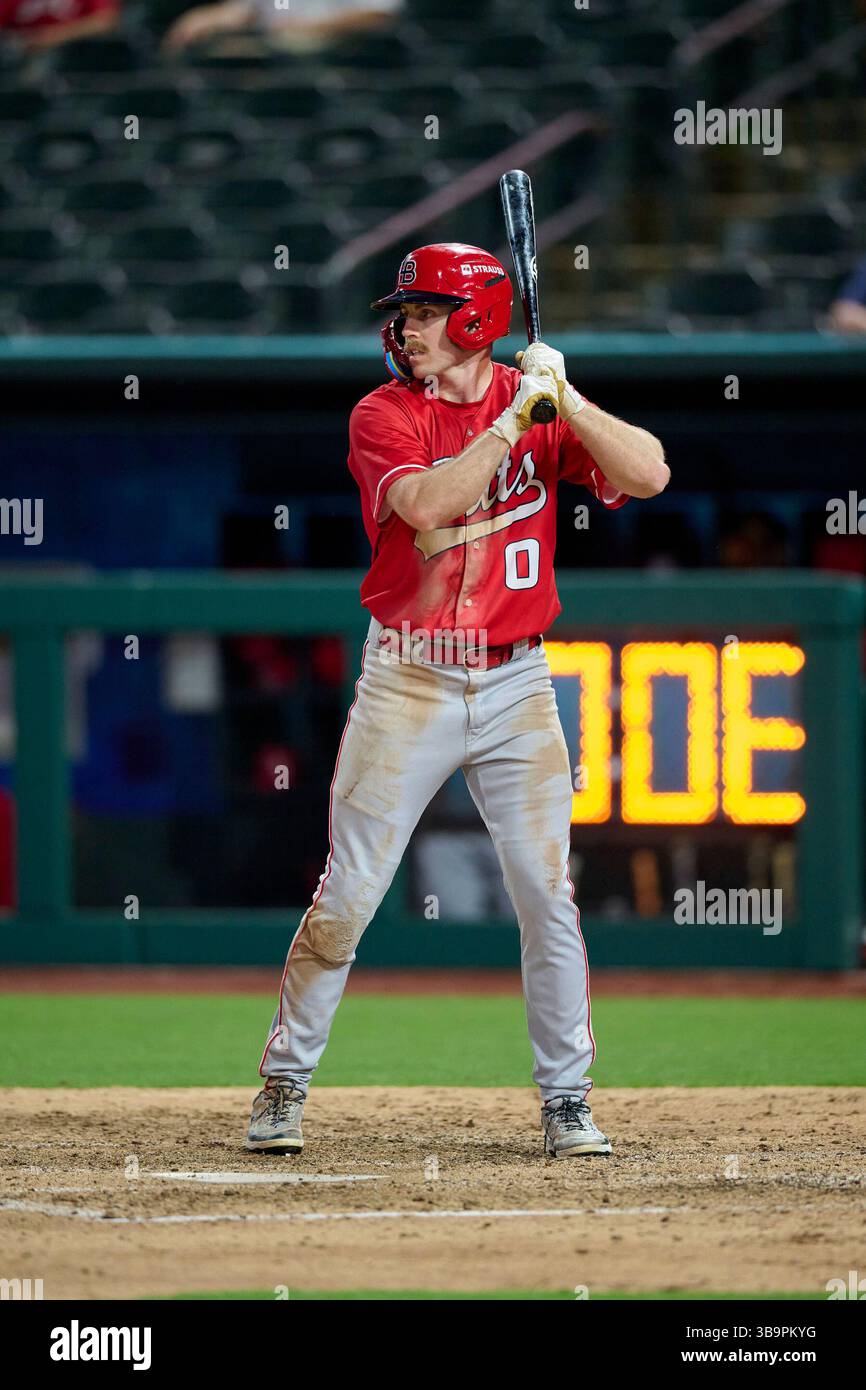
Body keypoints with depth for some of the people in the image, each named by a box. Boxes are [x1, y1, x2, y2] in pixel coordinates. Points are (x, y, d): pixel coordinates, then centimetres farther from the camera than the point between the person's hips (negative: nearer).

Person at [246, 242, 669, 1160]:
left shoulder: (544, 407, 3)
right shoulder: (384, 415, -3)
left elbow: (649, 475, -9)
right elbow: (426, 504, -22)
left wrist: (562, 400, -18)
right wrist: (515, 416, -22)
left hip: (515, 685, 2)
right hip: (408, 685, -2)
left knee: (548, 895, -1)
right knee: (348, 895, -1)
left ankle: (566, 1101, 9)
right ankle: (284, 1084, 10)